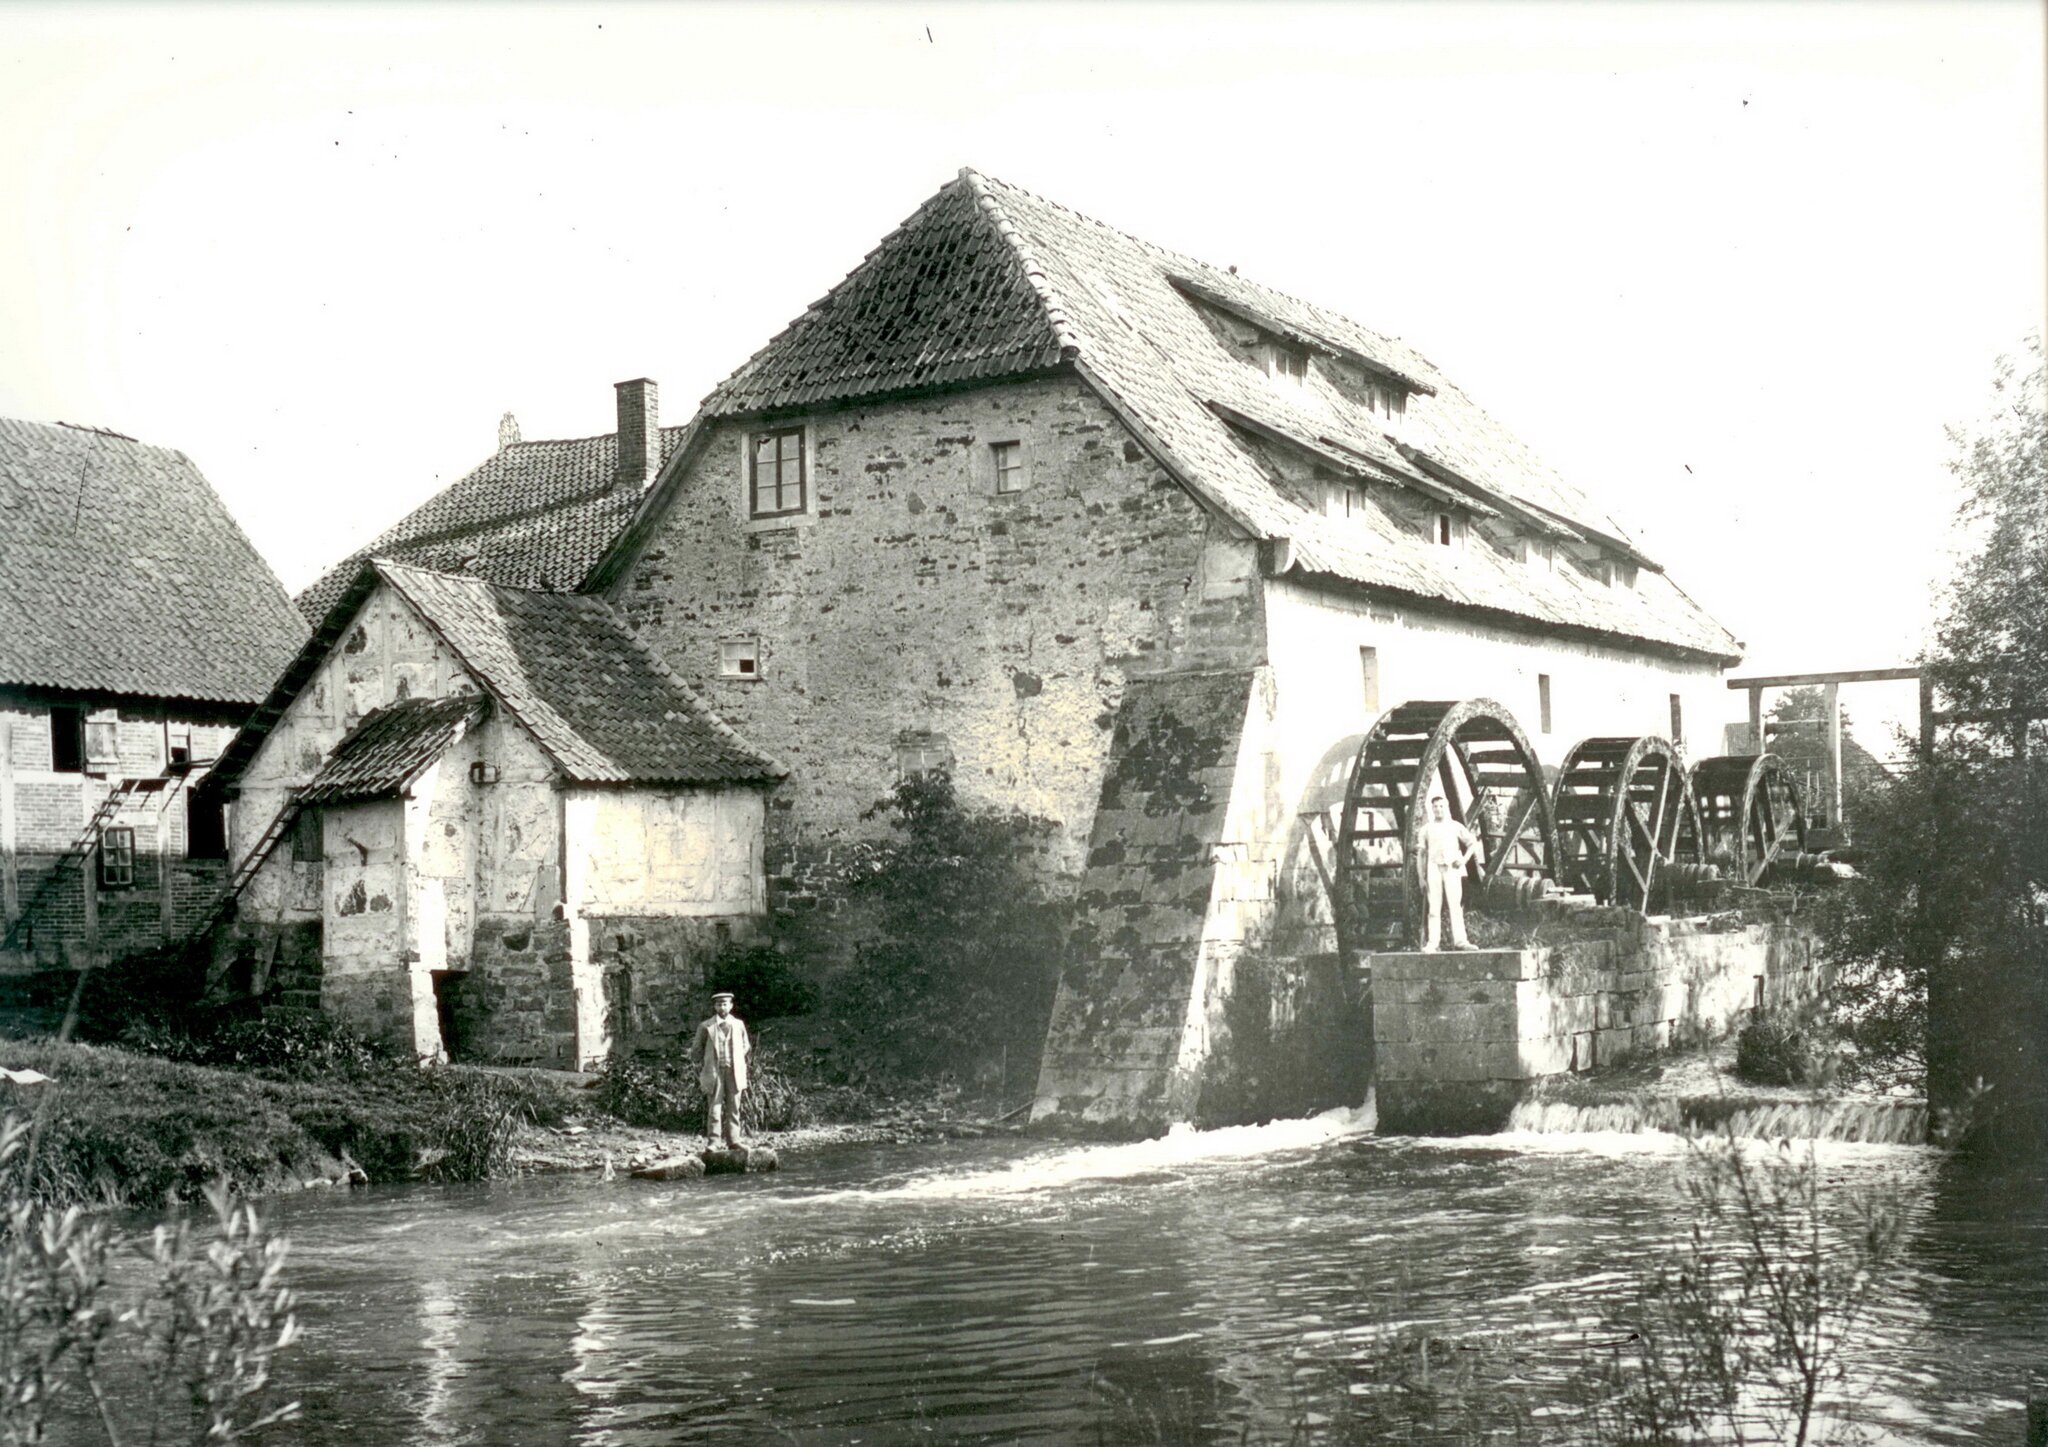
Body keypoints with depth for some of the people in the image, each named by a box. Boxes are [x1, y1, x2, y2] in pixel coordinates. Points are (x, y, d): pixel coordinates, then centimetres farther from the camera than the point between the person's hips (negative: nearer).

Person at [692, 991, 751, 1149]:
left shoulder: (739, 1025, 11)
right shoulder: (706, 1027, 4)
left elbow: (746, 1048, 18)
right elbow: (699, 1051, 8)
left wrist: (743, 1073, 10)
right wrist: (700, 1075, 3)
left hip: (734, 1072, 2)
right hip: (714, 1071, -2)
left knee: (733, 1108, 2)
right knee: (714, 1108, -6)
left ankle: (733, 1141, 5)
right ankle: (713, 1142, -5)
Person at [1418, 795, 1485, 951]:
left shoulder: (1455, 826, 10)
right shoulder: (1427, 829, 12)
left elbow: (1473, 842, 14)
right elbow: (1423, 854, 12)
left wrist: (1465, 859, -1)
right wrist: (1422, 877, 7)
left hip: (1452, 869, -1)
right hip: (1434, 869, 1)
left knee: (1456, 905, -8)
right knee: (1434, 907, -3)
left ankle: (1459, 940, -11)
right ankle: (1432, 942, -4)